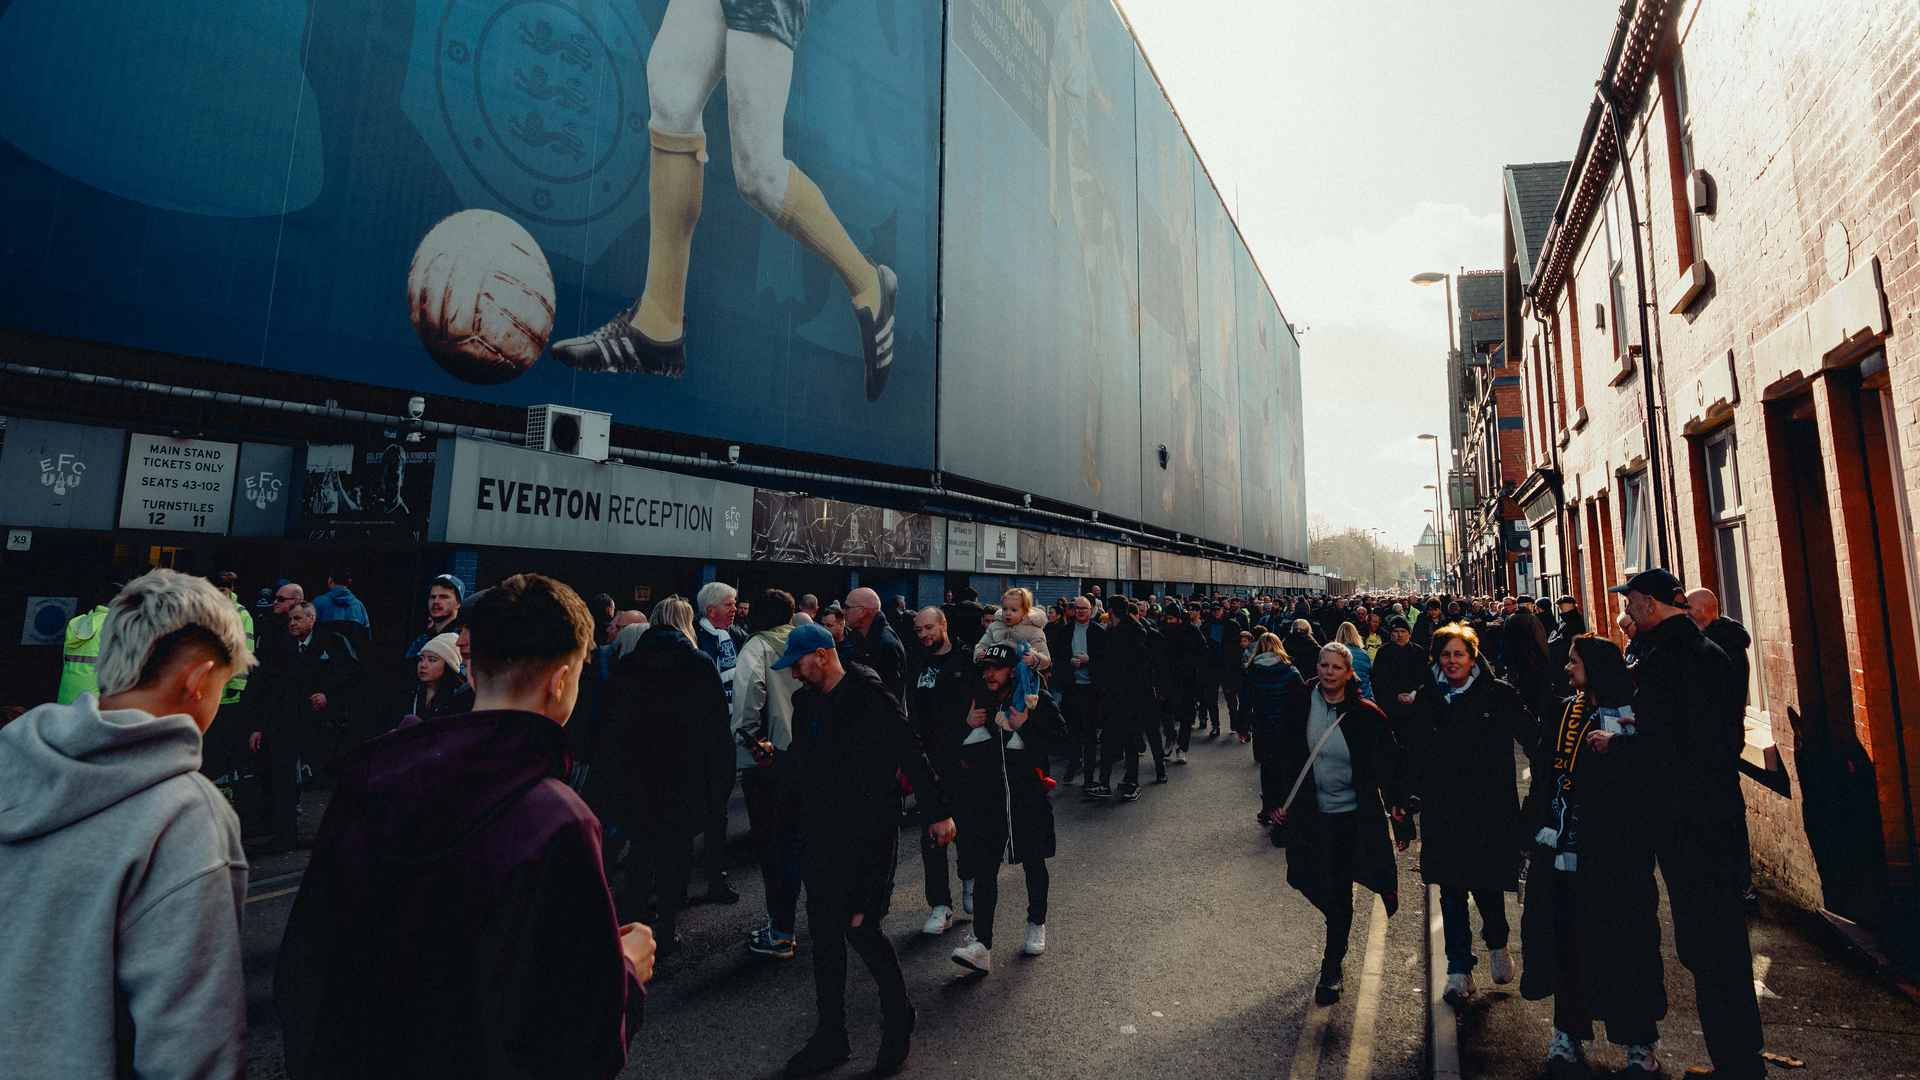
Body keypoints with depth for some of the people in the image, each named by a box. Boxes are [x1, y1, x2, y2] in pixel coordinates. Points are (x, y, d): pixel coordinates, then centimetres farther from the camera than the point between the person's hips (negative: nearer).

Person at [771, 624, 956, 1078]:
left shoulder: (871, 697, -16)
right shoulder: (806, 701, 6)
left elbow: (912, 756, -15)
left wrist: (937, 813, -14)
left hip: (868, 832, -7)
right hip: (821, 833, 7)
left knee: (860, 927, -4)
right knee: (825, 934, 12)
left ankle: (898, 1020, 22)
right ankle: (831, 1036, 28)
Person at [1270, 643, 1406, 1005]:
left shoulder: (1366, 714, -10)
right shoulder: (1299, 706, -7)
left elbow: (1388, 761, 1)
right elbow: (1282, 755, 1)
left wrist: (1394, 803, -4)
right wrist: (1279, 801, 1)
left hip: (1353, 814, -2)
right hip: (1310, 812, 2)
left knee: (1339, 894, 4)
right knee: (1323, 888, 12)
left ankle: (1332, 967, 25)